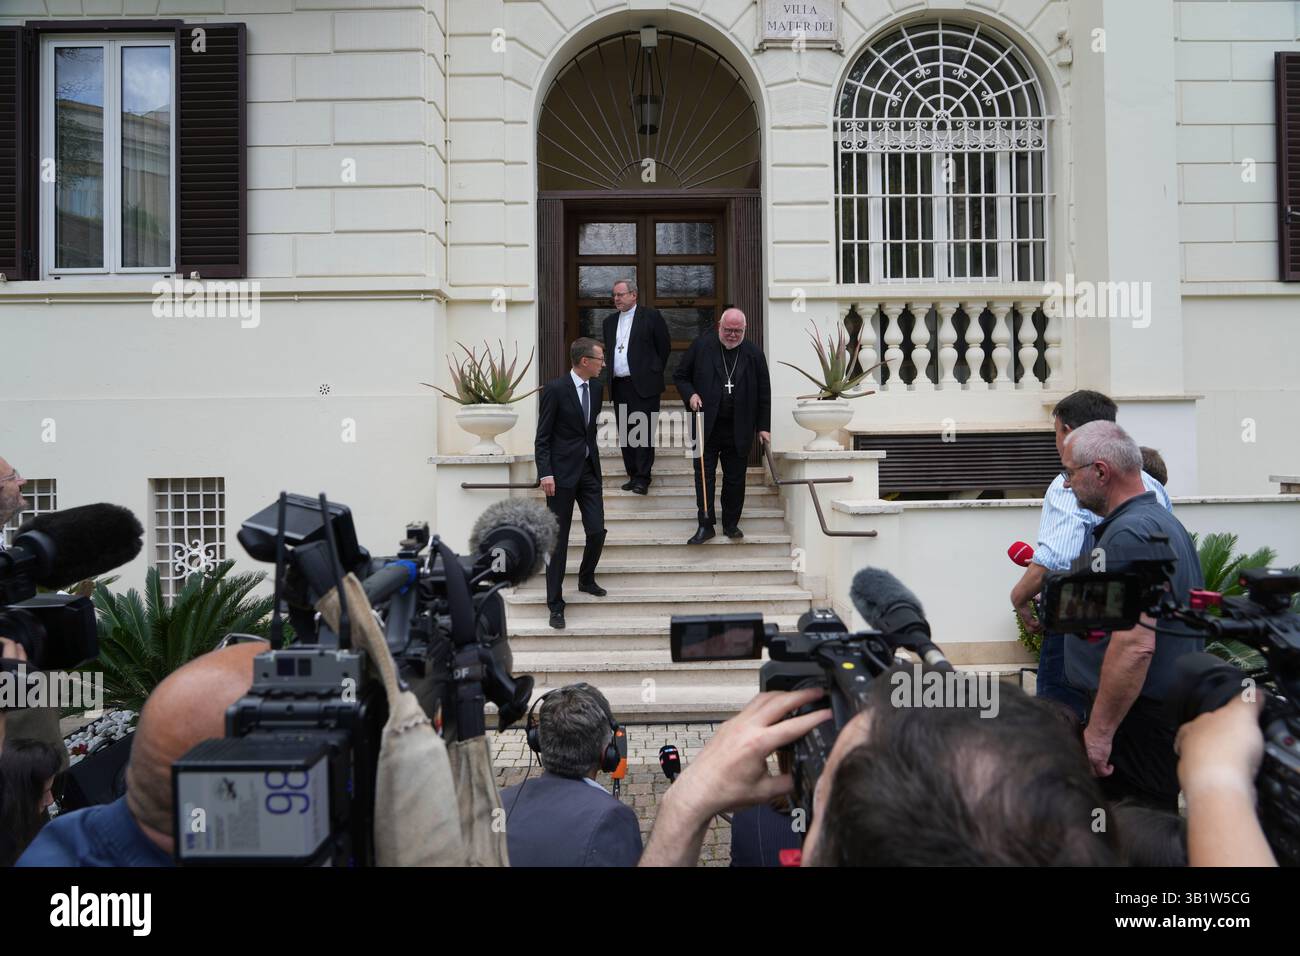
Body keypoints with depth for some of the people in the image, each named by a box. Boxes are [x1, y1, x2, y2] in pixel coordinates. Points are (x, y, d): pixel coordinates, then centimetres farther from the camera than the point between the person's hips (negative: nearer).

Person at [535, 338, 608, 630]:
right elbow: (542, 437, -10)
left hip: (589, 469, 6)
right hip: (562, 472, -6)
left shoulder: (595, 387, 8)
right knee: (559, 539, 1)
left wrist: (594, 460, 17)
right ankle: (556, 604, 10)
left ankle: (587, 580, 31)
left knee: (597, 532, 2)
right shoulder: (555, 389, -11)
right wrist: (545, 473, -18)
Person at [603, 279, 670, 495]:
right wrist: (609, 375, 12)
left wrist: (654, 372, 4)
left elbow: (664, 346, 2)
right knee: (625, 433, 7)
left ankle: (643, 478, -5)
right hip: (619, 386, 6)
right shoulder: (609, 321, 15)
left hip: (643, 384, -6)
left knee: (643, 431, -7)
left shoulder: (651, 316, -1)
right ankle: (633, 476, 15)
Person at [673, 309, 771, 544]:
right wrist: (690, 394, -10)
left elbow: (764, 393, 7)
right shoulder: (701, 346, 0)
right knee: (704, 475, 0)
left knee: (735, 478, 8)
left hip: (739, 430, 1)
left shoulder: (753, 354, 3)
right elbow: (680, 376, 9)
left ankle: (731, 524, 21)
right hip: (707, 426, -1)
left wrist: (763, 426, 3)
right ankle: (706, 525, 9)